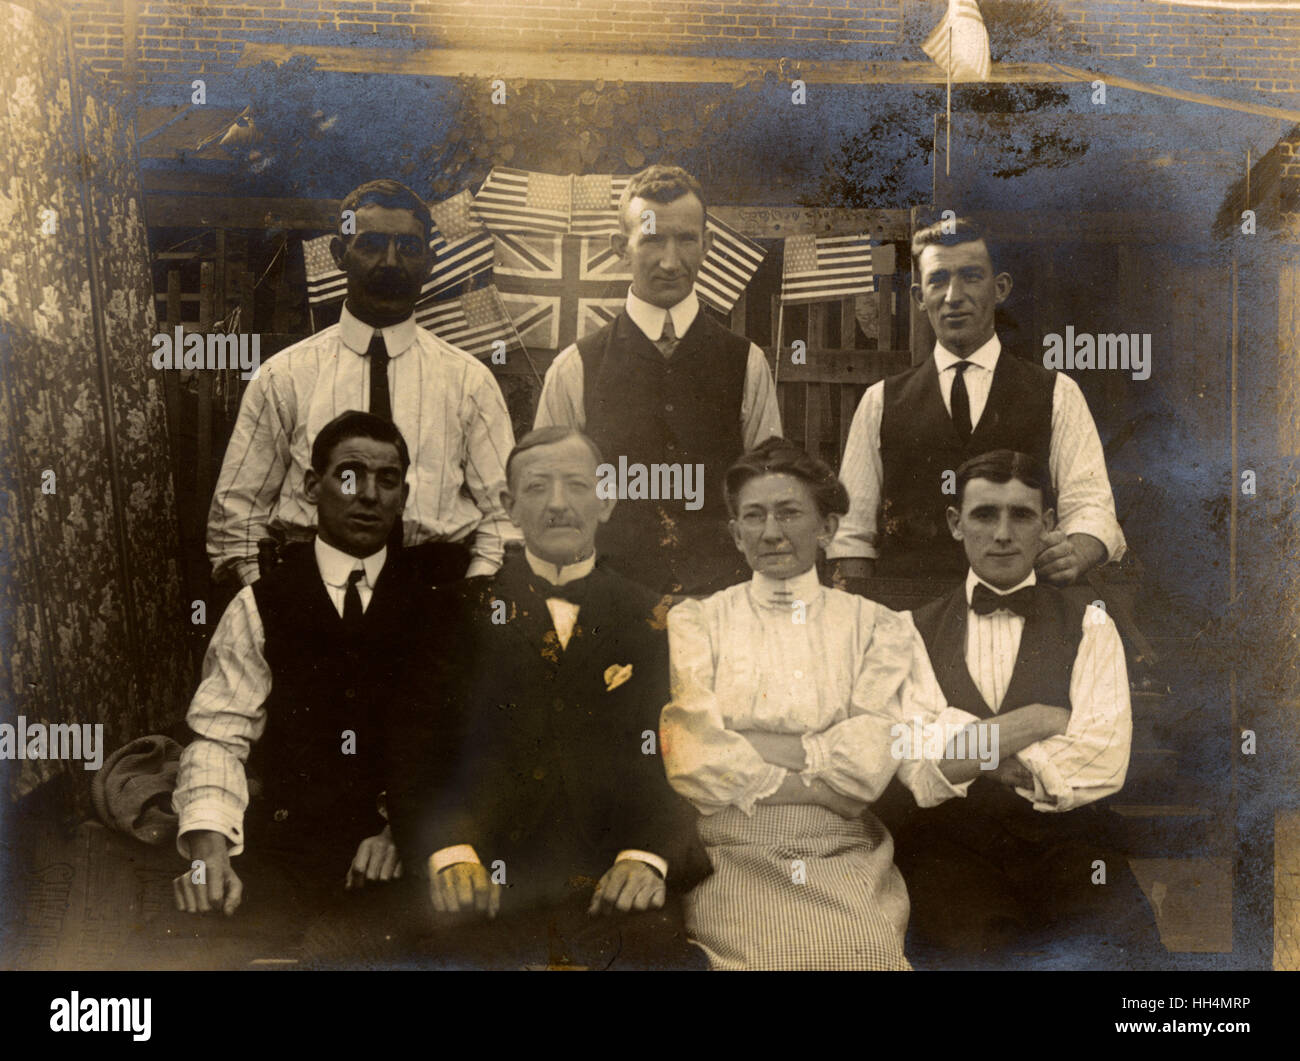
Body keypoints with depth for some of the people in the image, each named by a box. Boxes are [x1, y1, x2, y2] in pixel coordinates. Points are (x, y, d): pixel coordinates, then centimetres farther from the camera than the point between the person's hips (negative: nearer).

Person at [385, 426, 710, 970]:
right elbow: (417, 746, 5)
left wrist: (647, 856, -12)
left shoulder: (652, 622, 12)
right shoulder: (461, 610, 11)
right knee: (455, 952, -32)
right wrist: (448, 850, -12)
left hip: (611, 895, 1)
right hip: (490, 891, 0)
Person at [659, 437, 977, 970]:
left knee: (861, 948, -25)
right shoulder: (694, 622, 9)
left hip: (849, 864, 1)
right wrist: (825, 784, -6)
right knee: (766, 953, -26)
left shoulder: (877, 627, 10)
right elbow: (691, 757, -4)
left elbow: (871, 759, -3)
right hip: (734, 861, -1)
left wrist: (743, 744, -9)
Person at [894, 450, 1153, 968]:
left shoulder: (1089, 625, 11)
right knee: (971, 944, -33)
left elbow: (1102, 764, -3)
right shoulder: (914, 631, 11)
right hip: (948, 844, -1)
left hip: (1063, 844, 1)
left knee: (1114, 935, -30)